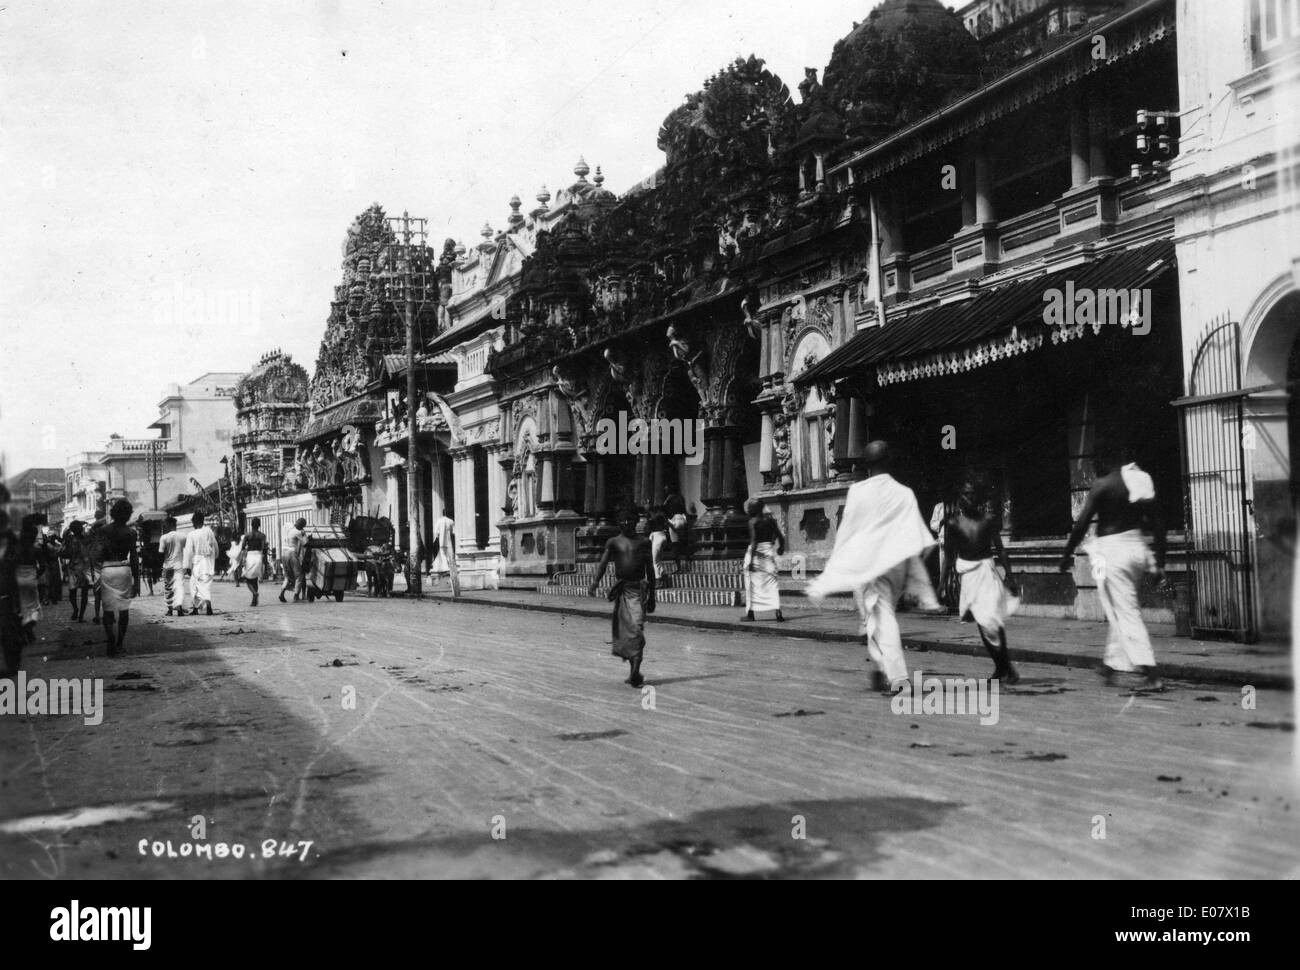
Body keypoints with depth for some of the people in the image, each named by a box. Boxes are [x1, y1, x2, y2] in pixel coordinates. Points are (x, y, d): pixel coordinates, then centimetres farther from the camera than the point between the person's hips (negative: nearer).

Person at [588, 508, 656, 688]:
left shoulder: (644, 542, 8)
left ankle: (636, 671, -20)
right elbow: (603, 563, -5)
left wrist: (652, 596, 10)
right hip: (621, 590, 2)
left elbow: (650, 569, 11)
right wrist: (595, 582, -22)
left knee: (637, 628, -15)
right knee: (623, 629, 5)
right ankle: (634, 670, 18)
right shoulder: (613, 543, 8)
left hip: (638, 589, -2)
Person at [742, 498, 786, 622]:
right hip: (769, 552, 4)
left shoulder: (753, 522, -9)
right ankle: (778, 613, -10)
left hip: (755, 553, -4)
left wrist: (751, 560, -18)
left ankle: (750, 613, 12)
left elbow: (754, 541, -17)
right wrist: (781, 548, 24)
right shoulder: (770, 520, 3)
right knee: (772, 583, 3)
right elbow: (781, 536, 5)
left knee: (752, 584, 8)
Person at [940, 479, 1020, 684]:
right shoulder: (953, 523, 2)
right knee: (983, 622, 0)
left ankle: (1003, 667, 4)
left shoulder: (989, 520, 1)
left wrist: (1008, 576, 2)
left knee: (991, 620, -11)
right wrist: (943, 582, 4)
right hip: (968, 574, 1)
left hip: (988, 570, -1)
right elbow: (948, 556, 7)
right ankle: (1002, 666, 14)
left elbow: (1000, 549, 6)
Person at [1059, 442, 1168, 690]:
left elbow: (1082, 523, -10)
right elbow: (1158, 523, 9)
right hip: (1138, 547, 7)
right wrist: (1159, 563, 13)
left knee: (1126, 613, -4)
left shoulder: (1103, 484, -9)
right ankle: (1113, 662, 29)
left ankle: (1151, 673, -10)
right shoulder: (1142, 480, 9)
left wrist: (1067, 555, 1)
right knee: (1121, 611, 21)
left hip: (1112, 550, -7)